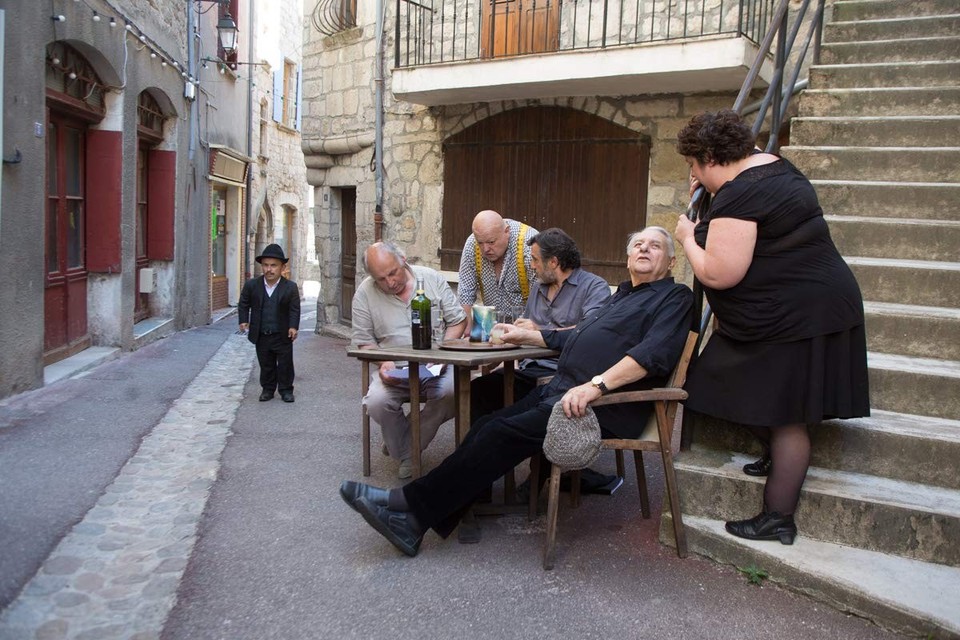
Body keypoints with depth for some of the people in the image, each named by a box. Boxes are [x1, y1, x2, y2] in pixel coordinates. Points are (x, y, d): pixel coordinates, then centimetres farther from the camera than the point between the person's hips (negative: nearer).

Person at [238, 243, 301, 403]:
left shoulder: (291, 287, -8)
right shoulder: (251, 285, -2)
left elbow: (294, 309, -7)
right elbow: (243, 304, 8)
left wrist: (293, 327, -16)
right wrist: (243, 320, -3)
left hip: (282, 335, -2)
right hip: (261, 336, 2)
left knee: (285, 364, 7)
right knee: (266, 365, 12)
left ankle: (286, 390, 20)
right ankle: (267, 389, 26)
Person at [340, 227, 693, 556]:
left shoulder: (674, 297, 1)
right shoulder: (620, 295, 29)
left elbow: (654, 353, -17)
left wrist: (596, 385, -28)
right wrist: (527, 335, 32)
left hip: (600, 406, -8)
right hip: (559, 390, 8)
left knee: (503, 433, -21)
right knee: (487, 426, -10)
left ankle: (411, 506, -16)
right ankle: (413, 524, -12)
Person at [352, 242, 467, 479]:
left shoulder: (432, 278, 2)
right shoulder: (364, 293, 1)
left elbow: (457, 321, 5)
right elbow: (364, 342, 4)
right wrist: (383, 363, -16)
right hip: (394, 369, 0)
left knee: (451, 393, -32)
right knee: (377, 402, -30)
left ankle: (405, 448, -8)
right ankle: (408, 455, 0)